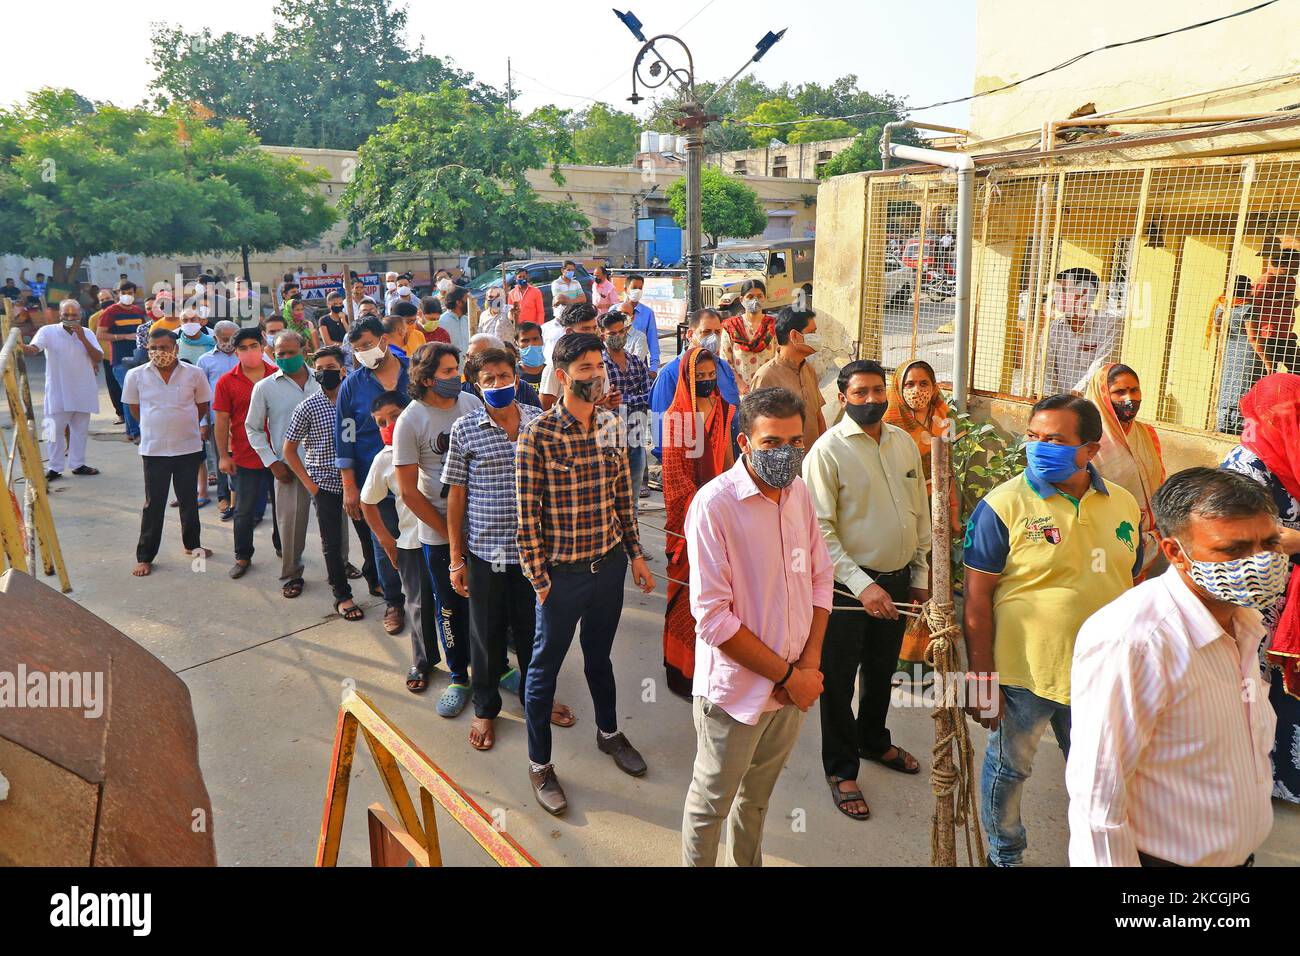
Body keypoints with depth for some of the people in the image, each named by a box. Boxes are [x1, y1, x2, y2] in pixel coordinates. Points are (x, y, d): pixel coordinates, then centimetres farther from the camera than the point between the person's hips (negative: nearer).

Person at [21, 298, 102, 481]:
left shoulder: (87, 333, 5)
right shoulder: (48, 331, -4)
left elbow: (99, 358, -5)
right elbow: (34, 348, -20)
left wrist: (82, 338, -15)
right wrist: (23, 348, -43)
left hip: (83, 391, 3)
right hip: (58, 392, -3)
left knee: (80, 429, 11)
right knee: (56, 429, 0)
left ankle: (78, 464, 23)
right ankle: (55, 468, 8)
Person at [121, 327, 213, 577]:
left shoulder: (194, 374, -5)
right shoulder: (136, 376, -5)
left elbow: (202, 405, 10)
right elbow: (134, 408, 10)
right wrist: (156, 428, 13)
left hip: (189, 447, 1)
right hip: (154, 450, -1)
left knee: (189, 499, 15)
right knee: (153, 504, 3)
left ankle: (192, 544, 33)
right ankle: (145, 556, 12)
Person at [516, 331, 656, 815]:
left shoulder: (610, 423, 0)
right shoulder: (539, 434, -18)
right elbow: (527, 515, -15)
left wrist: (635, 555, 10)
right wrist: (538, 580, -12)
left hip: (609, 564, 5)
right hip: (562, 573, -5)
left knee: (599, 655, 25)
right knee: (545, 667, 12)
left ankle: (608, 732, 47)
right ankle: (539, 763, 29)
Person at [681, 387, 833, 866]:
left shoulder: (799, 491, -1)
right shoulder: (714, 504, -22)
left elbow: (820, 576, 6)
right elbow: (713, 617, -23)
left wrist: (810, 663, -6)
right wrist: (789, 676, -17)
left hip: (794, 686, 6)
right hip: (736, 689, -6)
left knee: (757, 794, 26)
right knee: (711, 803, 14)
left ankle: (748, 863, 48)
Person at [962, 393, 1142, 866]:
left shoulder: (1122, 505, 0)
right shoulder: (1003, 505, -16)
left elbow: (1131, 584, 11)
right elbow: (977, 597, -14)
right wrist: (981, 677, -15)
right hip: (1022, 673, -4)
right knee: (1009, 767, 15)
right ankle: (1004, 855, 39)